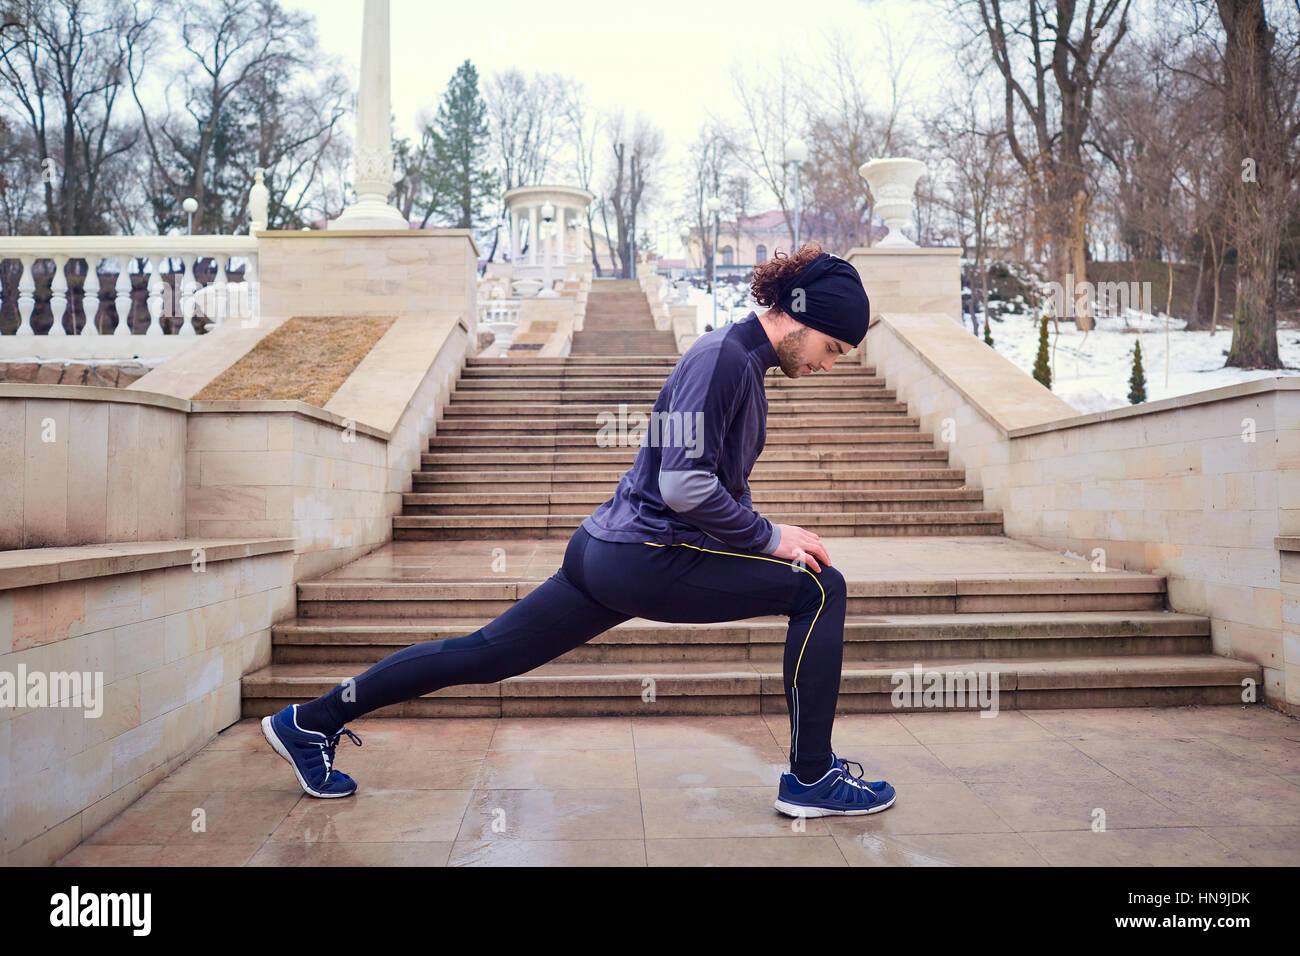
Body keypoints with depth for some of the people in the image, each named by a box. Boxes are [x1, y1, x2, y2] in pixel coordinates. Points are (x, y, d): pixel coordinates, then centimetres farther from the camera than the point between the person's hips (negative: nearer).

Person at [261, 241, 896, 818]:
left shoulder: (745, 361, 17)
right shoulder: (721, 356, -14)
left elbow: (722, 476, 27)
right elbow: (684, 486, -23)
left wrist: (765, 540, 14)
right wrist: (771, 539, -13)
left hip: (609, 553, 9)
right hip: (646, 559, -9)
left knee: (487, 653, 13)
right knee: (819, 589, -5)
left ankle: (313, 721, 24)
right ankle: (811, 778, 3)